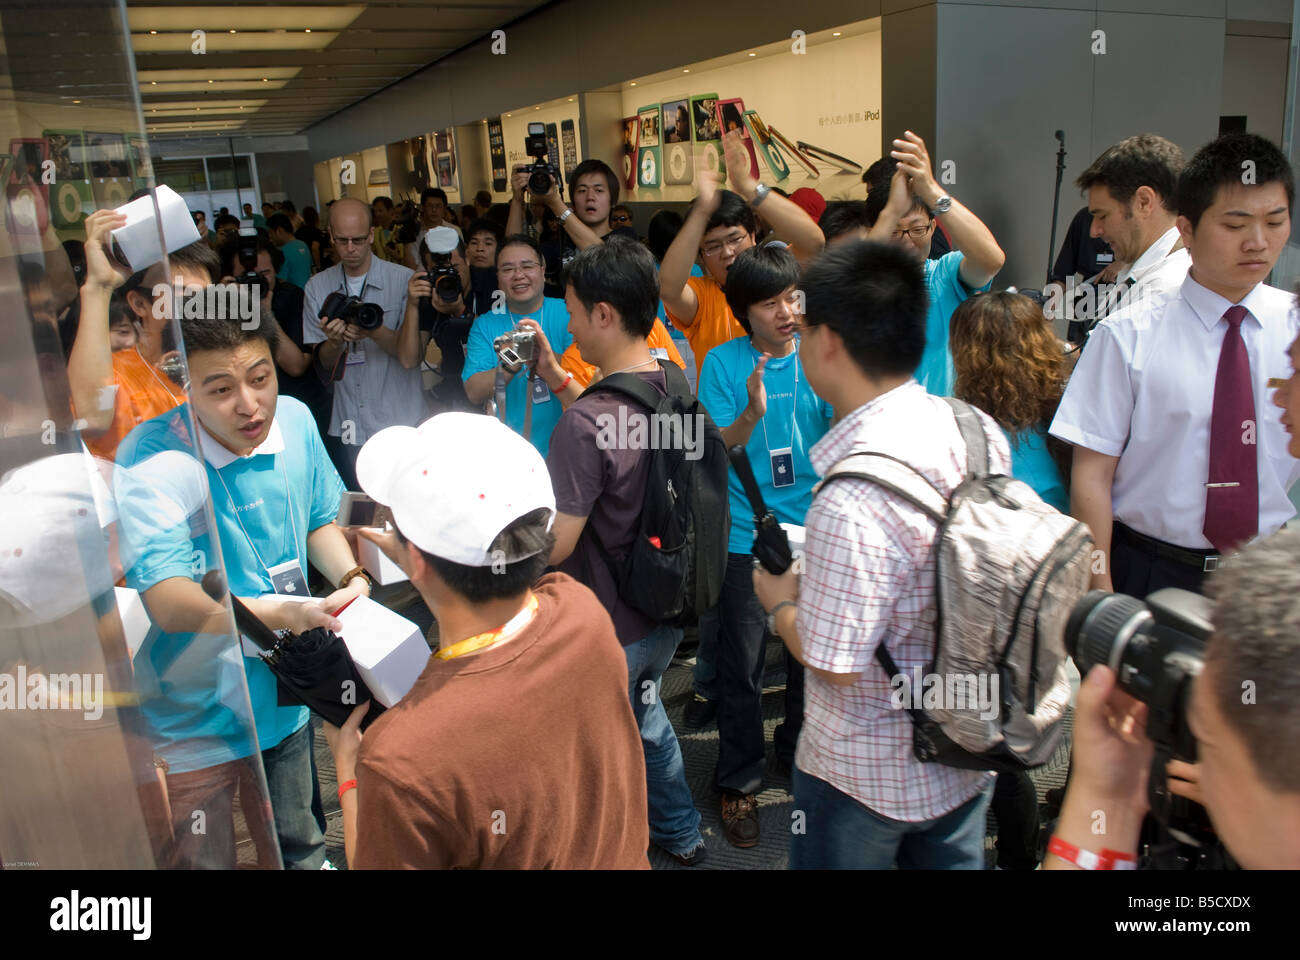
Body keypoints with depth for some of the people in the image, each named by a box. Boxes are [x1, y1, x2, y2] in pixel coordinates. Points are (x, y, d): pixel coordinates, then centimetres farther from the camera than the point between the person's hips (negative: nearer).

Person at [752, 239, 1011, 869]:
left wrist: (779, 601, -7)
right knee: (954, 859, 28)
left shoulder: (852, 499, -35)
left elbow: (834, 665, -27)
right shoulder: (979, 430, -10)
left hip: (870, 778, -6)